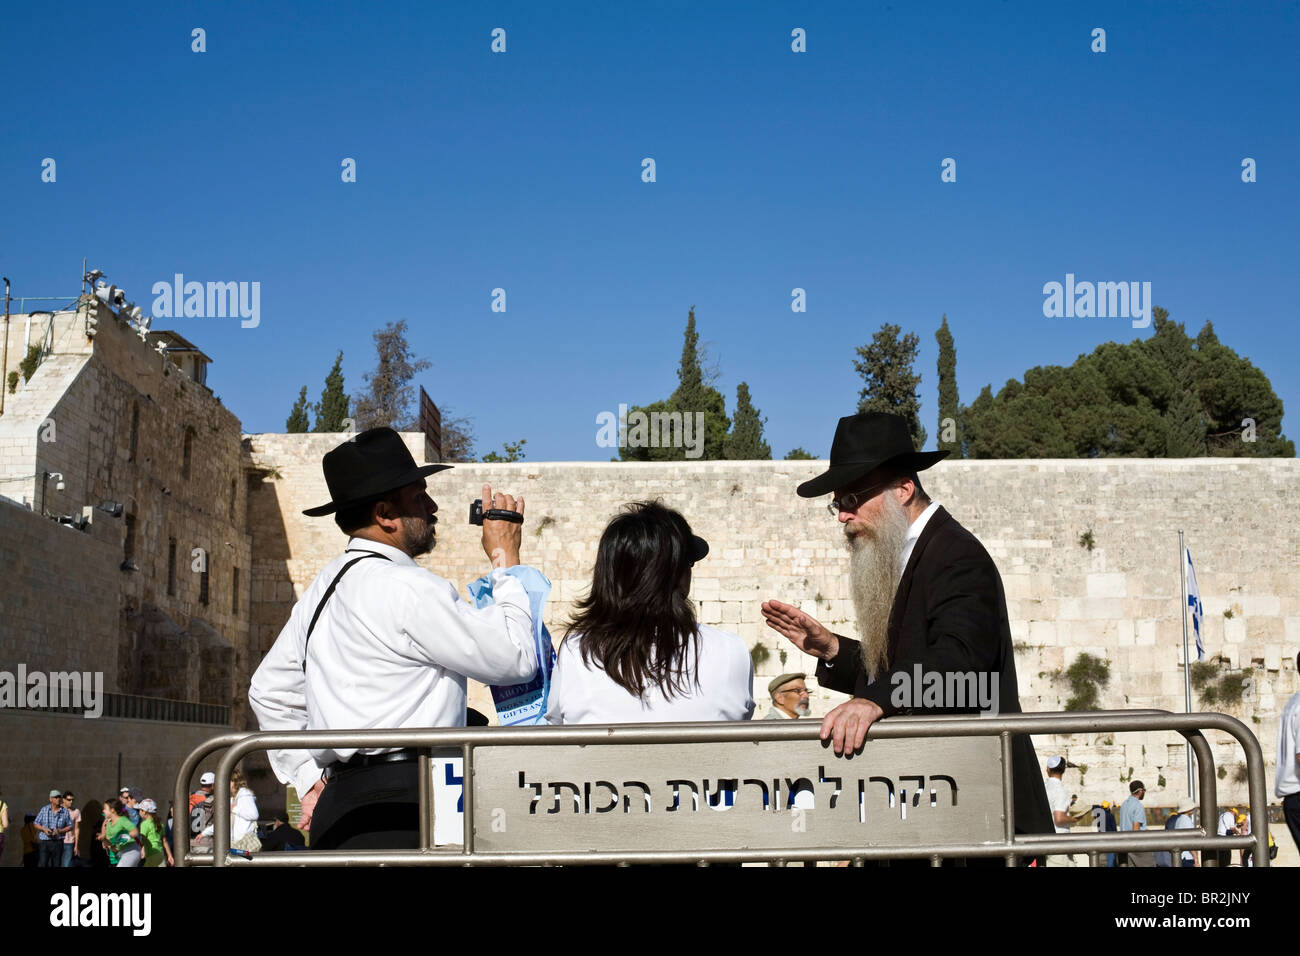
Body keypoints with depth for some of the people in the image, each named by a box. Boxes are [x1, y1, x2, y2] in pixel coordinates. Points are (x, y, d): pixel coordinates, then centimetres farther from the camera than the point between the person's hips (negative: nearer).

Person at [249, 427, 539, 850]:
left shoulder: (323, 589, 18)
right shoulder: (408, 588, -11)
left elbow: (269, 691, 27)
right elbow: (516, 658, -9)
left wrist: (311, 780, 24)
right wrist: (505, 560, 3)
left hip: (341, 801, 10)